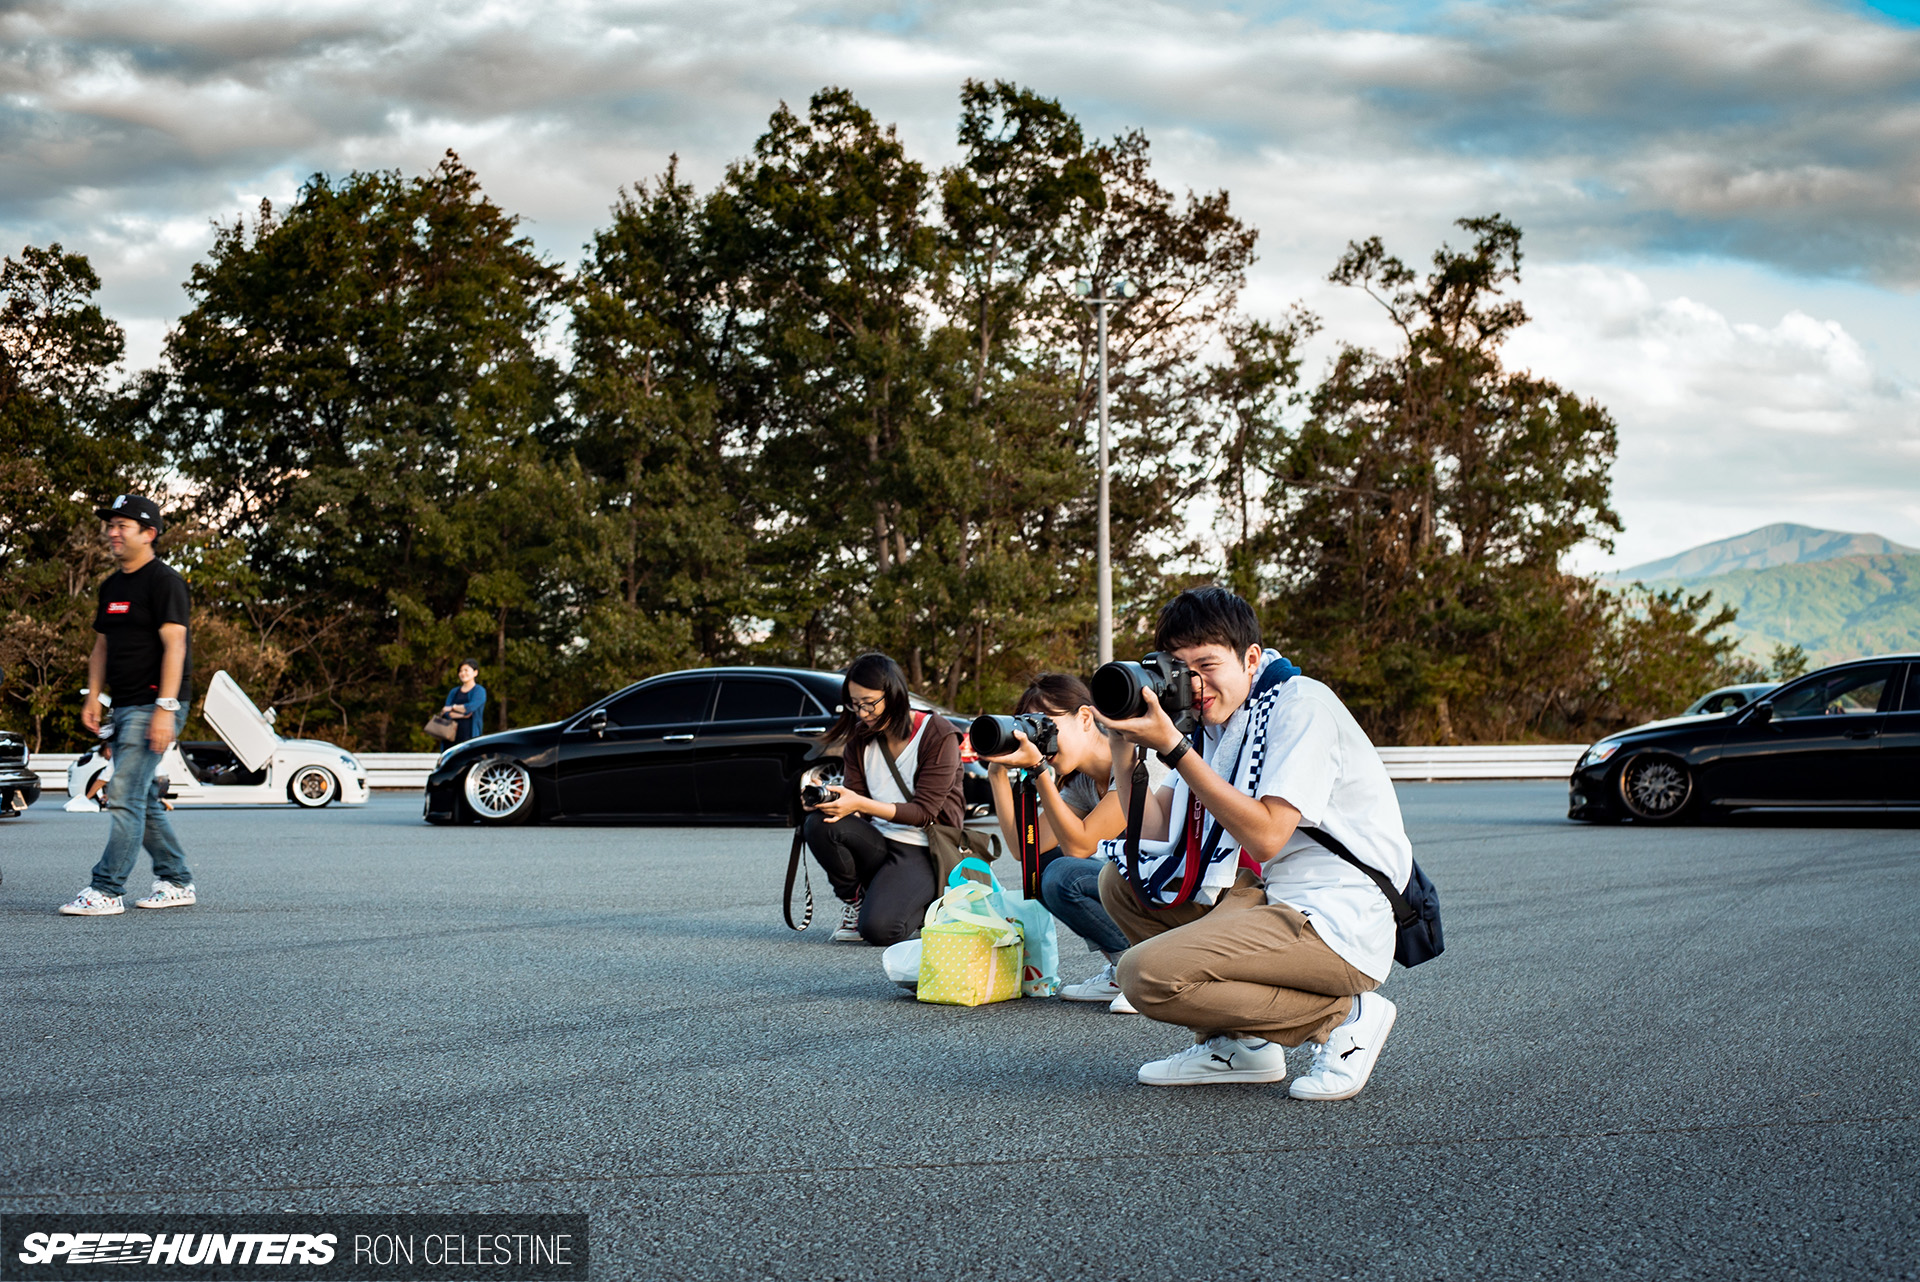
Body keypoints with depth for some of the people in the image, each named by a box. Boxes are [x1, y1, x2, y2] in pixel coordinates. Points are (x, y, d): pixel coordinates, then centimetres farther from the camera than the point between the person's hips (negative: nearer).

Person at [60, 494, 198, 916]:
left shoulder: (164, 581, -10)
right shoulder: (112, 586, 17)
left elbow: (174, 645, -17)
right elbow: (102, 646, 23)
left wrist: (166, 707, -23)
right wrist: (93, 697, 11)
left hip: (153, 706, -9)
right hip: (124, 707, 9)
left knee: (125, 796, -13)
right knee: (143, 799, 11)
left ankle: (107, 890, -12)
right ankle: (177, 883, 19)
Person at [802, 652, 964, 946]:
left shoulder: (937, 735, -10)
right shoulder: (861, 738, 7)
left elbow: (924, 811, -16)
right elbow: (853, 797, 3)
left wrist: (861, 804, -28)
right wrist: (834, 802, -23)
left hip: (921, 852, -5)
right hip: (876, 843, 5)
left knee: (878, 929, -29)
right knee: (818, 824, -26)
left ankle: (923, 909, 6)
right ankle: (855, 902, -3)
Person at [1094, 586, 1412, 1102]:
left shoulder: (1302, 705, -11)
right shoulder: (1216, 721, 13)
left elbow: (1265, 837, -22)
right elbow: (1151, 837, 9)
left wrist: (1172, 747, -22)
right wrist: (1124, 745, -1)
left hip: (1341, 928, -9)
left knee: (1147, 974, -21)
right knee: (1121, 879, 11)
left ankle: (1344, 1016, -8)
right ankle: (1235, 1045, 8)